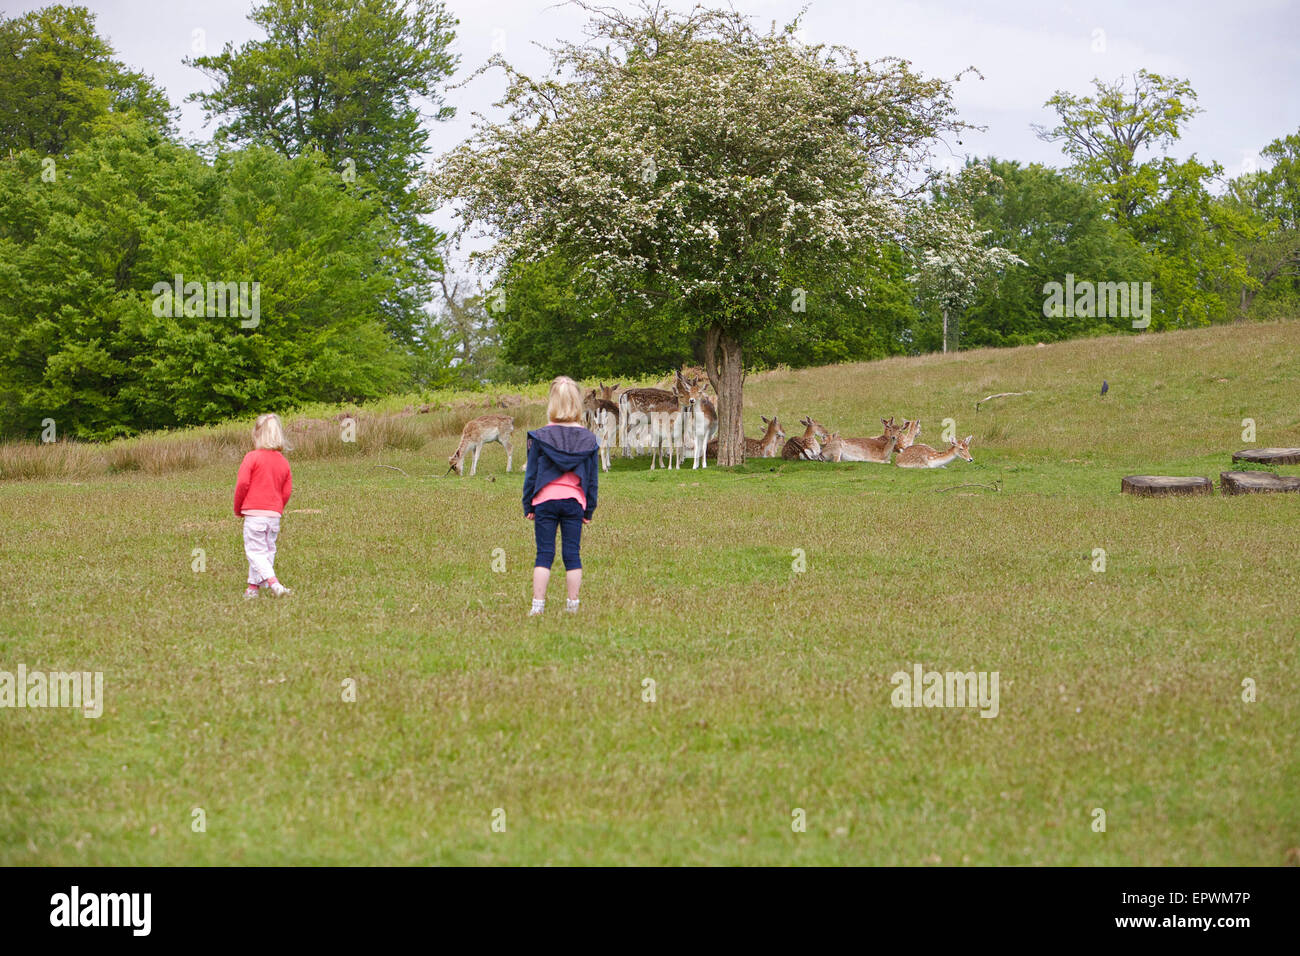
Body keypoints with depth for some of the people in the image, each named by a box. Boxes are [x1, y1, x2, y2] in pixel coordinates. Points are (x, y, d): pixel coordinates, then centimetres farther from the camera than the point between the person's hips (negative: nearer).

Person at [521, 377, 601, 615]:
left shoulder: (540, 437, -3)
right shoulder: (588, 439, 2)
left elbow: (531, 474, 1)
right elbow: (592, 479, 7)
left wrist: (528, 506, 9)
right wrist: (589, 510, 15)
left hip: (545, 500, -1)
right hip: (575, 502, 1)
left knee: (544, 554, 1)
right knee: (573, 555, 6)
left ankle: (538, 605, -2)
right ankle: (573, 605, 9)